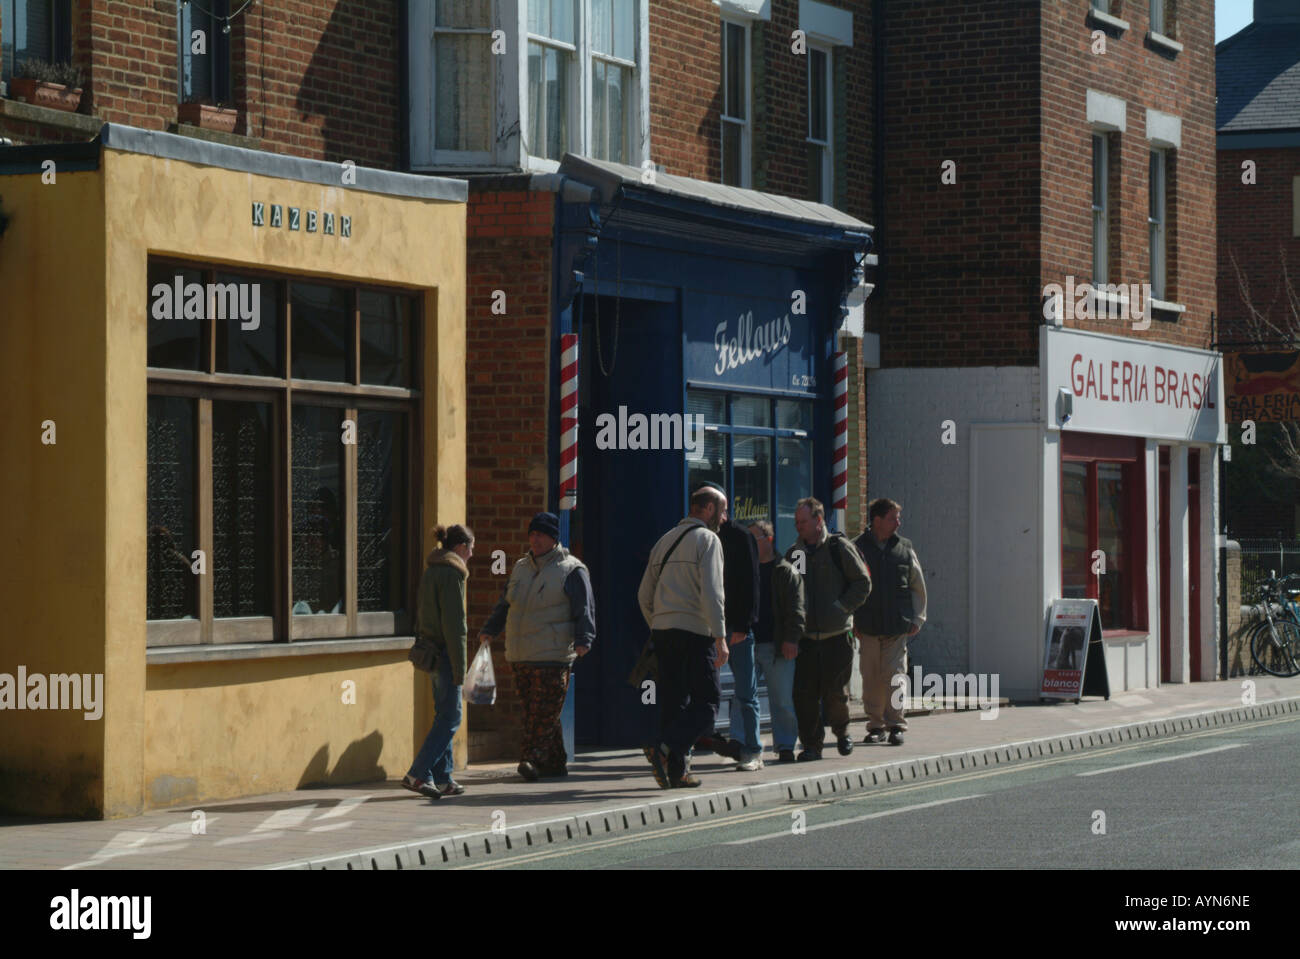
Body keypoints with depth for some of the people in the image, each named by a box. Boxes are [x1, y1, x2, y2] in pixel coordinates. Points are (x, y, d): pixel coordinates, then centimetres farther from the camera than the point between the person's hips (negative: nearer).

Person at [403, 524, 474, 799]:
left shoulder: (429, 571, 14)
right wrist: (460, 667, -17)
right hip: (445, 651, -9)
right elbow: (453, 624, -18)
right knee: (450, 717, -7)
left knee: (445, 716, 13)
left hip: (430, 649, 9)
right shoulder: (452, 573, -14)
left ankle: (442, 778, 13)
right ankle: (418, 774, -11)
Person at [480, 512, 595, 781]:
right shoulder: (521, 567, 19)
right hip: (521, 656, 7)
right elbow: (505, 604, 26)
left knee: (544, 711, -12)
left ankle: (532, 758, -19)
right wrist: (490, 630, 12)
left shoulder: (571, 570, -1)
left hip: (553, 657, -7)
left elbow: (585, 610, -6)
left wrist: (583, 639, -19)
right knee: (532, 710, 8)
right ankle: (555, 762, 15)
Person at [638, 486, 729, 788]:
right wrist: (720, 637, -16)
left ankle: (677, 771, 7)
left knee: (673, 701, 10)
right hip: (695, 632, -7)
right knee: (706, 701, -4)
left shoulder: (665, 540, 19)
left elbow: (644, 595, 18)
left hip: (662, 629, 7)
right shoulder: (707, 539, -4)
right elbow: (711, 592, -14)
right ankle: (665, 749, -22)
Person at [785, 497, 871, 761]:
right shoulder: (793, 553, 12)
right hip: (805, 637, 3)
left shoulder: (839, 547, -1)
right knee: (804, 693, -3)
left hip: (836, 635, -3)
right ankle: (812, 744, 6)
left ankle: (841, 733, 25)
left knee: (835, 692, 0)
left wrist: (841, 608, -8)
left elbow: (863, 583, 0)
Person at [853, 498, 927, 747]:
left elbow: (918, 586, 14)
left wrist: (917, 619, 9)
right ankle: (875, 725, 12)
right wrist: (851, 622, 0)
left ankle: (896, 724, -1)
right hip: (868, 627, -1)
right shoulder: (857, 549, 1)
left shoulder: (904, 549, 8)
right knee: (871, 678, 3)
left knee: (895, 676, -6)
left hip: (898, 626, 1)